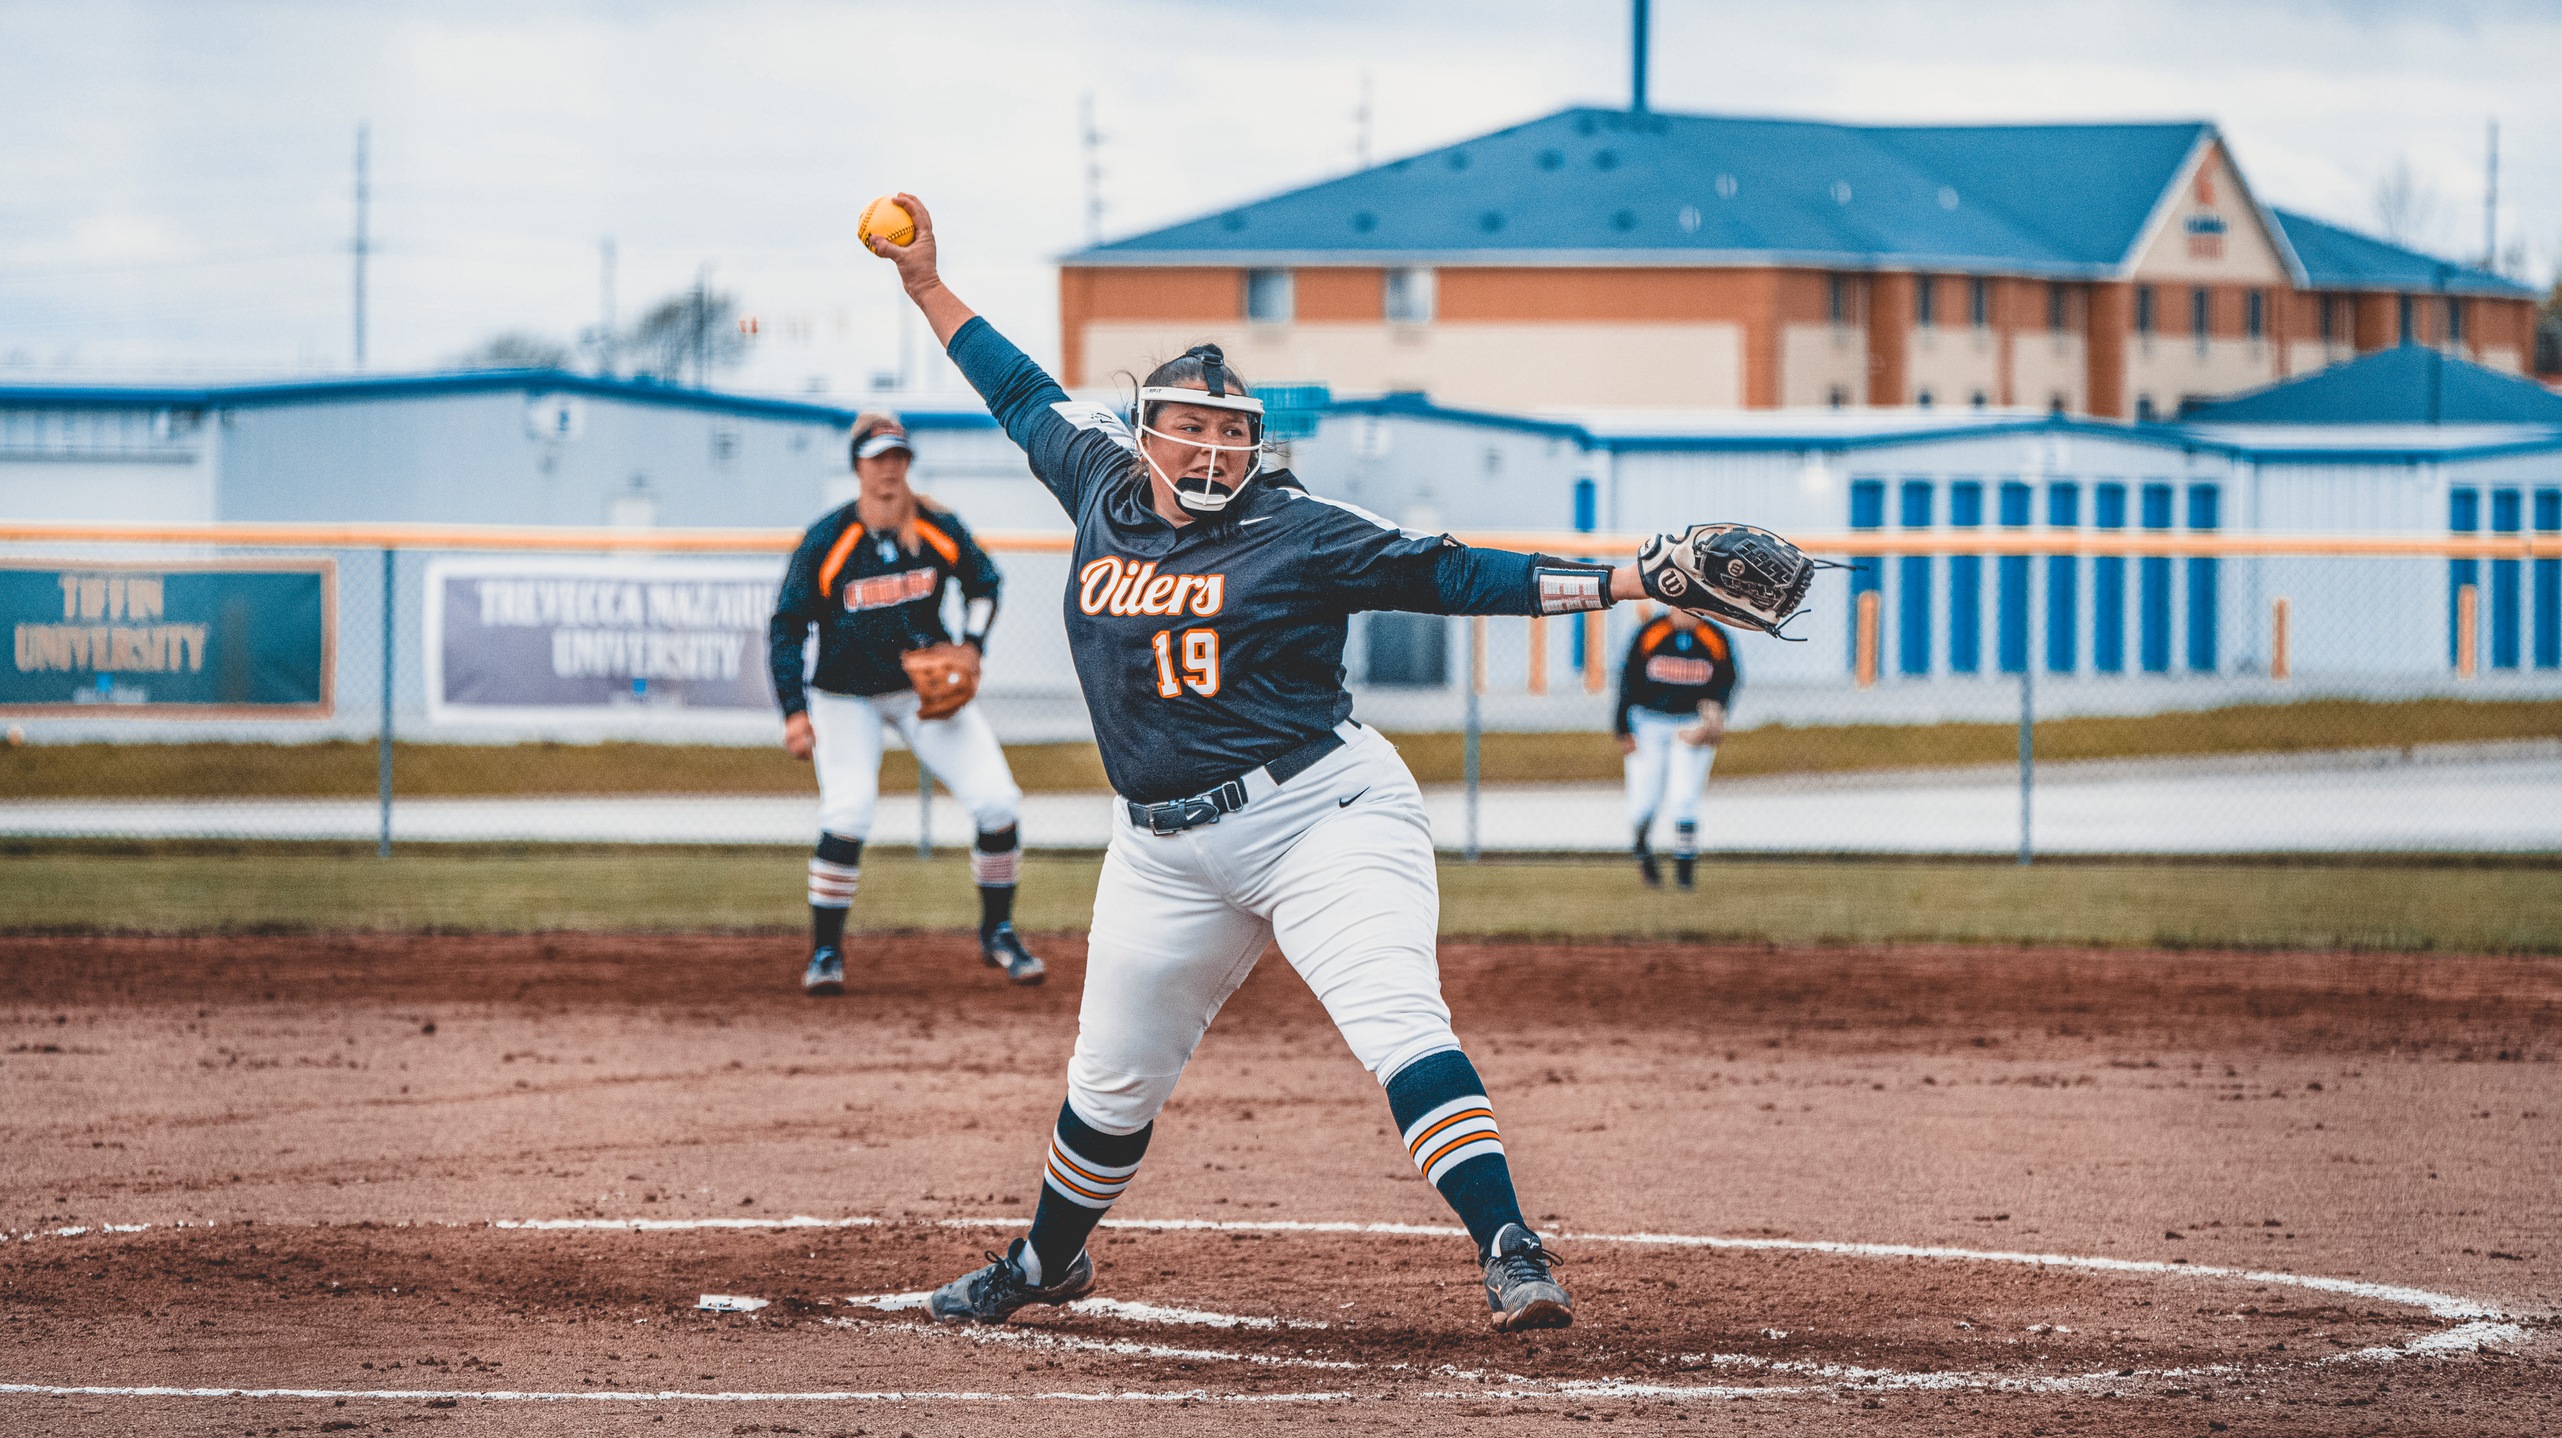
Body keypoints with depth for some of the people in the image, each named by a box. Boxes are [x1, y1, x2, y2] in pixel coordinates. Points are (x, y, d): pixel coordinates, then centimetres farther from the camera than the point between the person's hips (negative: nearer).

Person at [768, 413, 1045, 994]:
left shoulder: (940, 530, -8)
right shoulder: (826, 541, -16)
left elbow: (983, 583, 11)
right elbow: (788, 627, -10)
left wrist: (972, 645, -6)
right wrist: (794, 710, -16)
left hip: (927, 687, 3)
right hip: (845, 698, -3)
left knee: (998, 802, -8)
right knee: (847, 813, -23)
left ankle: (997, 933, 14)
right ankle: (826, 951, -6)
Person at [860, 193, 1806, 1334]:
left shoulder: (1299, 534, -7)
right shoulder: (1102, 493, 6)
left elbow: (1455, 576, -9)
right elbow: (1023, 395, 23)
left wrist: (1633, 580, -17)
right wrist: (927, 286, 28)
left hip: (1320, 814, -5)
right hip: (1166, 847, 5)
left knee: (1399, 1026, -23)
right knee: (1112, 1078, 15)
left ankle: (1510, 1256, -31)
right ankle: (1046, 1263, 39)